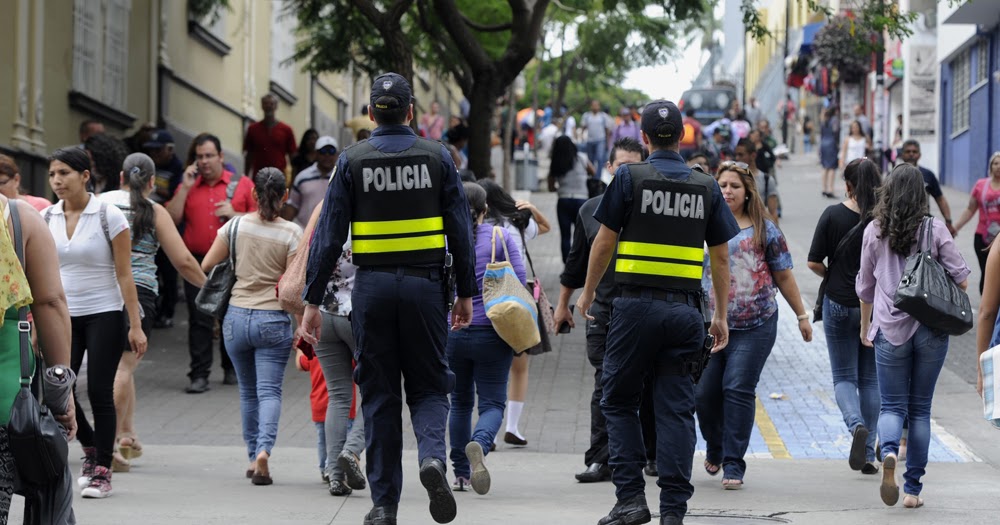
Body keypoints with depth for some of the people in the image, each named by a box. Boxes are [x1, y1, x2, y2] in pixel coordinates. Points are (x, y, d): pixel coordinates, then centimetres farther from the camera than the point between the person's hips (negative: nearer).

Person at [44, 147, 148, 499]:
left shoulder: (108, 217, -8)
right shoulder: (47, 219, 4)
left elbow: (124, 275, -7)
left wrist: (135, 326, -9)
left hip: (104, 315, -4)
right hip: (65, 317, 4)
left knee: (99, 392, -5)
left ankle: (102, 472, 5)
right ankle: (91, 447, 22)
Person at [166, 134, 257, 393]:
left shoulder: (242, 184, 5)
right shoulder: (188, 186, 10)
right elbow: (171, 219, 0)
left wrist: (234, 214, -11)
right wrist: (185, 187, -5)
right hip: (197, 262, 1)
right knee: (199, 320, -5)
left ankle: (232, 369, 25)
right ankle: (199, 375, -5)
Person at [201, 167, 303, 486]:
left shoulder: (235, 226, -1)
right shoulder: (292, 234, -7)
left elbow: (206, 266, 2)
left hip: (236, 316, 2)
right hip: (273, 320, -2)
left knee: (248, 391, 16)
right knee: (270, 390, -2)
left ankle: (253, 456, 20)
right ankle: (263, 450, -23)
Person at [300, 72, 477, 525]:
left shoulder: (352, 161, 0)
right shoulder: (437, 157, 1)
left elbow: (328, 236, -3)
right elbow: (460, 230, 1)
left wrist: (312, 301, 0)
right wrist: (465, 293, 8)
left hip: (372, 287, 0)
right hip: (424, 285, 0)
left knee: (379, 395, 7)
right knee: (427, 386, 11)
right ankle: (432, 455, -19)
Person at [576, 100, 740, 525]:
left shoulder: (630, 178, -2)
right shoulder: (706, 187, 7)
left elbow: (604, 241, 0)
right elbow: (720, 255, 10)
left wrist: (587, 293, 13)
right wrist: (721, 315, 16)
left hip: (637, 306, -3)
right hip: (685, 310, 3)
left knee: (619, 402, 9)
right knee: (676, 409, 4)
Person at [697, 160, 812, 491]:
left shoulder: (764, 229, 7)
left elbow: (784, 277, 14)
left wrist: (802, 315, 17)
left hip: (755, 325, -1)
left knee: (738, 390, -8)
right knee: (705, 391, 1)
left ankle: (733, 464, -2)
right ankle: (714, 449, 29)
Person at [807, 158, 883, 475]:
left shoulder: (833, 215, -8)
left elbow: (814, 263, -8)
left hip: (840, 304, -1)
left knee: (844, 377, 9)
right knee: (870, 378, 12)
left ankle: (856, 425, -20)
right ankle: (868, 454, 12)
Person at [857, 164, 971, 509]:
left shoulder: (874, 232, 0)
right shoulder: (935, 229, -4)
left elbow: (865, 286, 10)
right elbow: (961, 279, -5)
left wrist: (865, 326, 24)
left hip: (890, 330, 0)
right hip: (931, 331, 0)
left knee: (893, 405, 6)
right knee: (920, 408, 10)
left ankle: (889, 452, -27)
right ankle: (913, 489, 10)